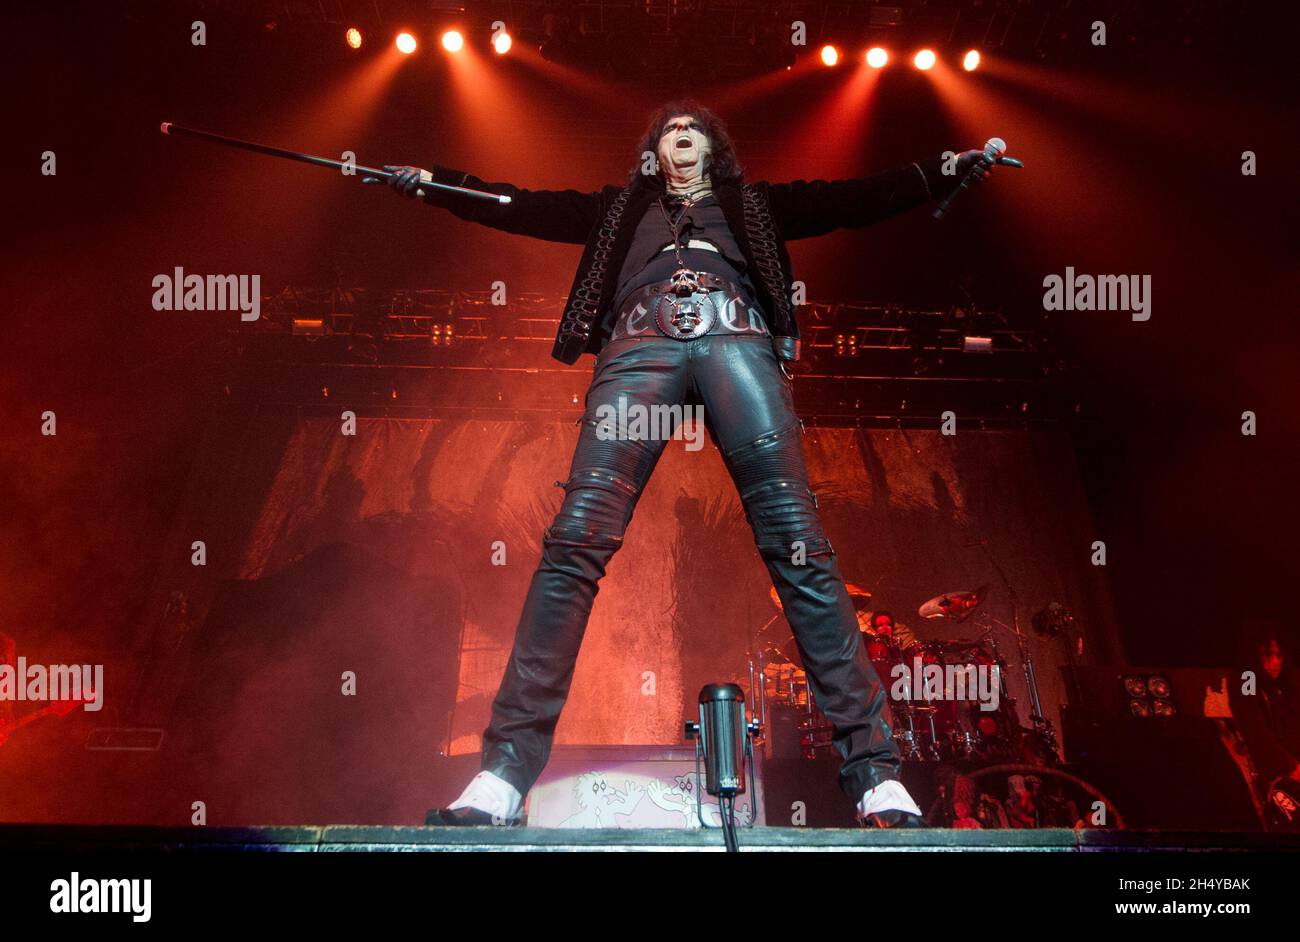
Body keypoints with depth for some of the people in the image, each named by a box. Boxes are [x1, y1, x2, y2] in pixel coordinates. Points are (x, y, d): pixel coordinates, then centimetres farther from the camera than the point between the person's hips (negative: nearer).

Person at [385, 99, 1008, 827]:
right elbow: (525, 209, 30)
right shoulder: (622, 210, 37)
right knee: (576, 541, -20)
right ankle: (506, 774, -24)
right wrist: (429, 184, 21)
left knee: (800, 547, -16)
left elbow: (855, 200, 28)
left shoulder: (752, 205, 36)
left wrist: (947, 170, 17)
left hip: (738, 339, 0)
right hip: (641, 345, 0)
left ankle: (875, 773, -17)